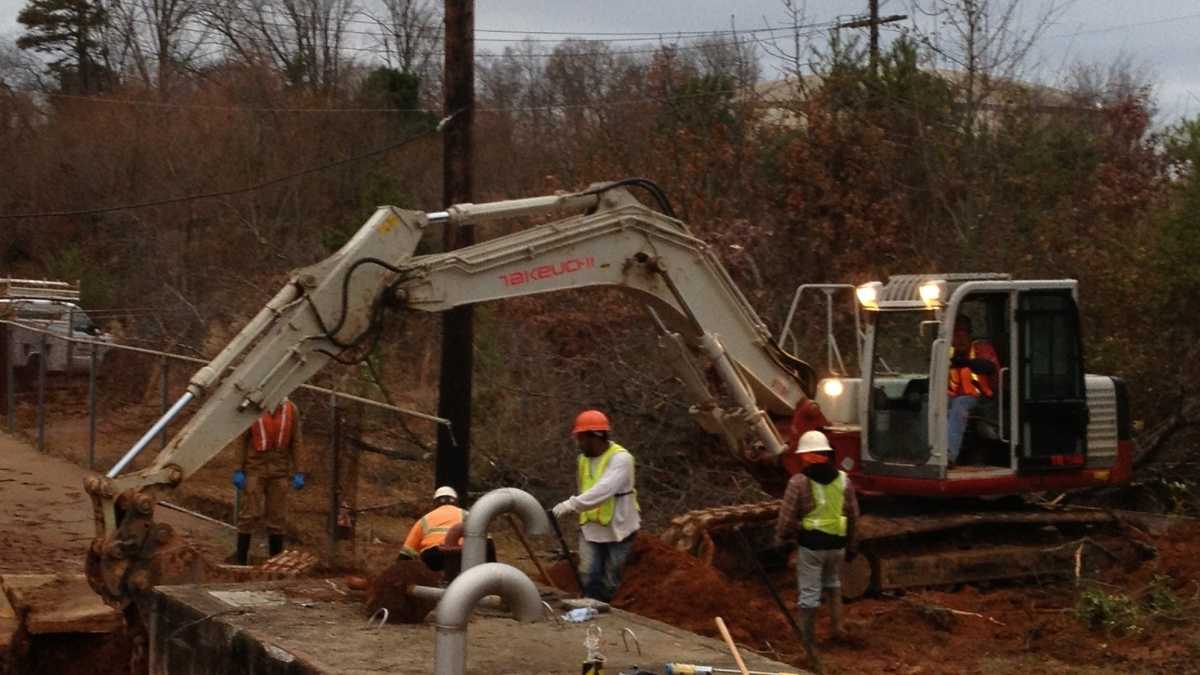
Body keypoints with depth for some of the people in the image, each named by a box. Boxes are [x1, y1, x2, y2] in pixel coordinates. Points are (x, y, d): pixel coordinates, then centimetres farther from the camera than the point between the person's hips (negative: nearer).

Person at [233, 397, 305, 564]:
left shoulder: (290, 410, 3)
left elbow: (296, 442, 4)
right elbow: (243, 441, -2)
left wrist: (297, 472, 1)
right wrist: (239, 470, -6)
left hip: (279, 471, 2)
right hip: (255, 469, -2)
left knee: (278, 518, 6)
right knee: (250, 515, -2)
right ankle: (241, 561, 4)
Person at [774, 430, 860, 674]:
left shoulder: (799, 482, -11)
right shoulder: (843, 480, 2)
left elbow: (787, 516, -10)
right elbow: (853, 516, 9)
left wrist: (781, 540, 6)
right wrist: (851, 544, 20)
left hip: (811, 543, -4)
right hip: (837, 543, 4)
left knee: (809, 594, 3)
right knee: (832, 581, 30)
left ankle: (810, 644, 7)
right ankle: (837, 623, 22)